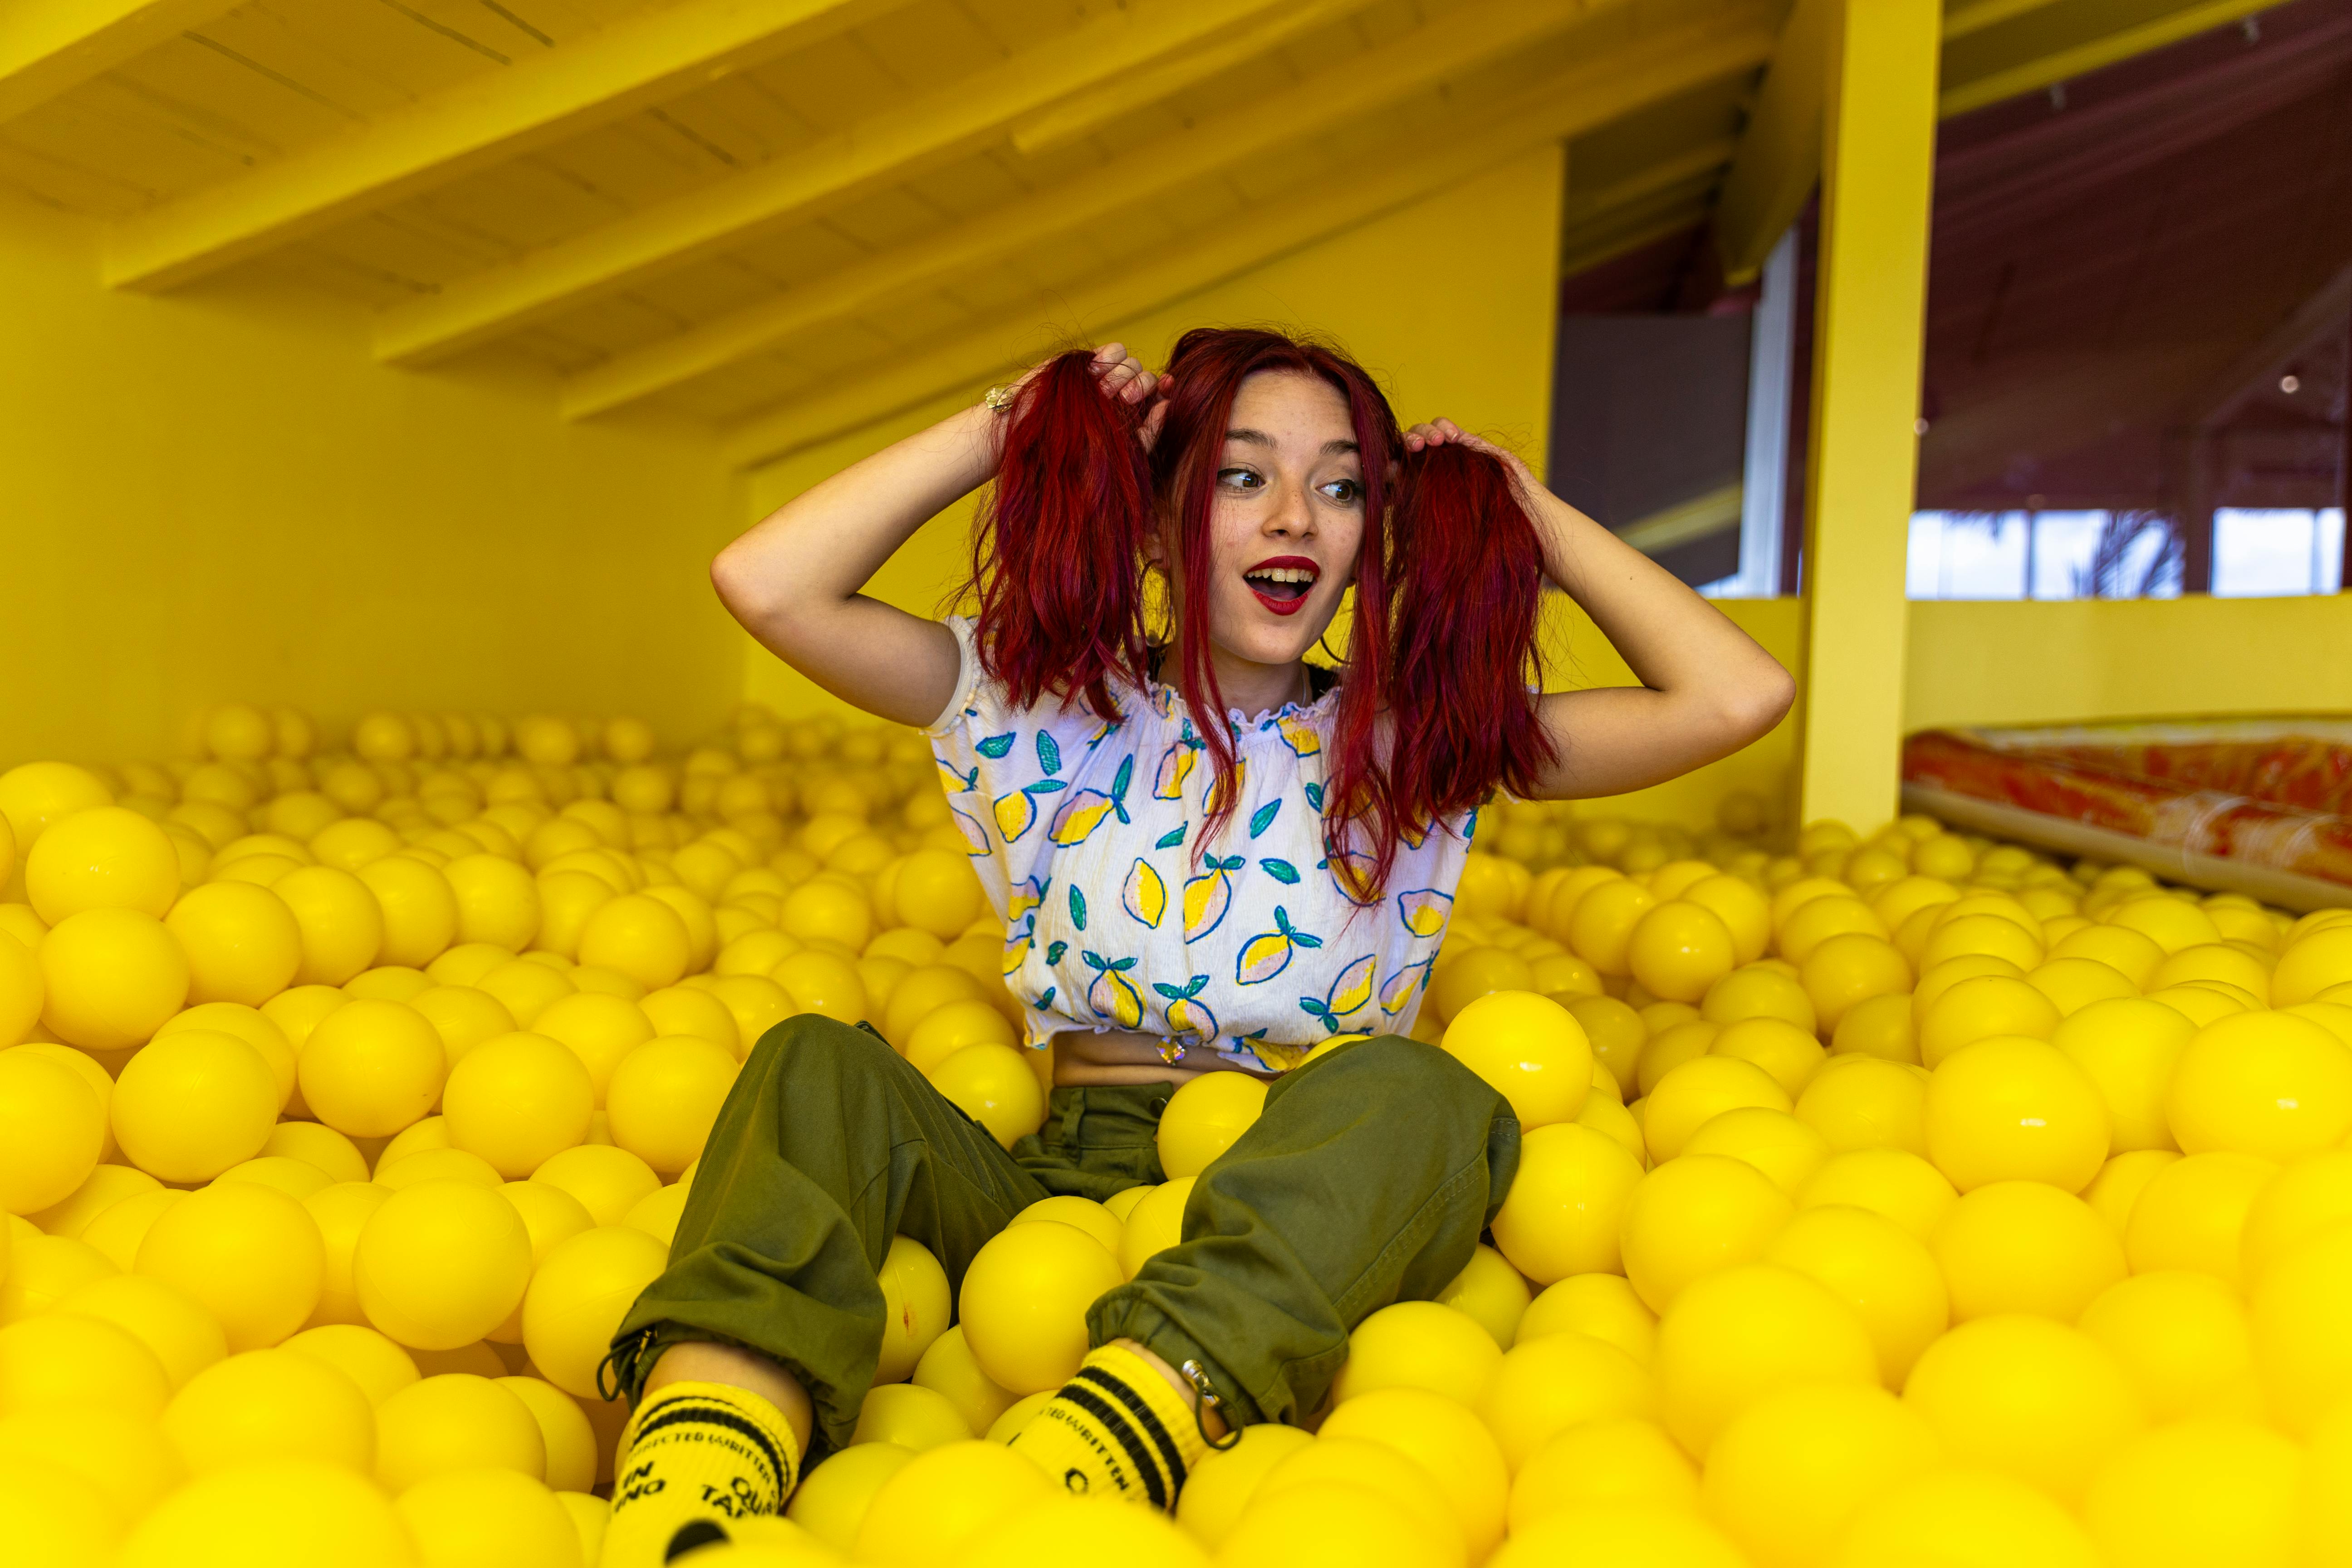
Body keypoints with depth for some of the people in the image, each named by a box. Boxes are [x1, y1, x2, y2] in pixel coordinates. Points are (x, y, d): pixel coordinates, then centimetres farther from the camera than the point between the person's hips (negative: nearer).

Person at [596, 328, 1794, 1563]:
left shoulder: (1410, 746, 8)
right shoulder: (1051, 709, 6)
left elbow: (1738, 696, -1)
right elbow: (764, 584, -5)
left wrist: (1525, 510, 6)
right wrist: (1002, 428, 0)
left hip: (1315, 1219, 0)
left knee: (1409, 1094, -33)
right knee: (816, 1069, -23)